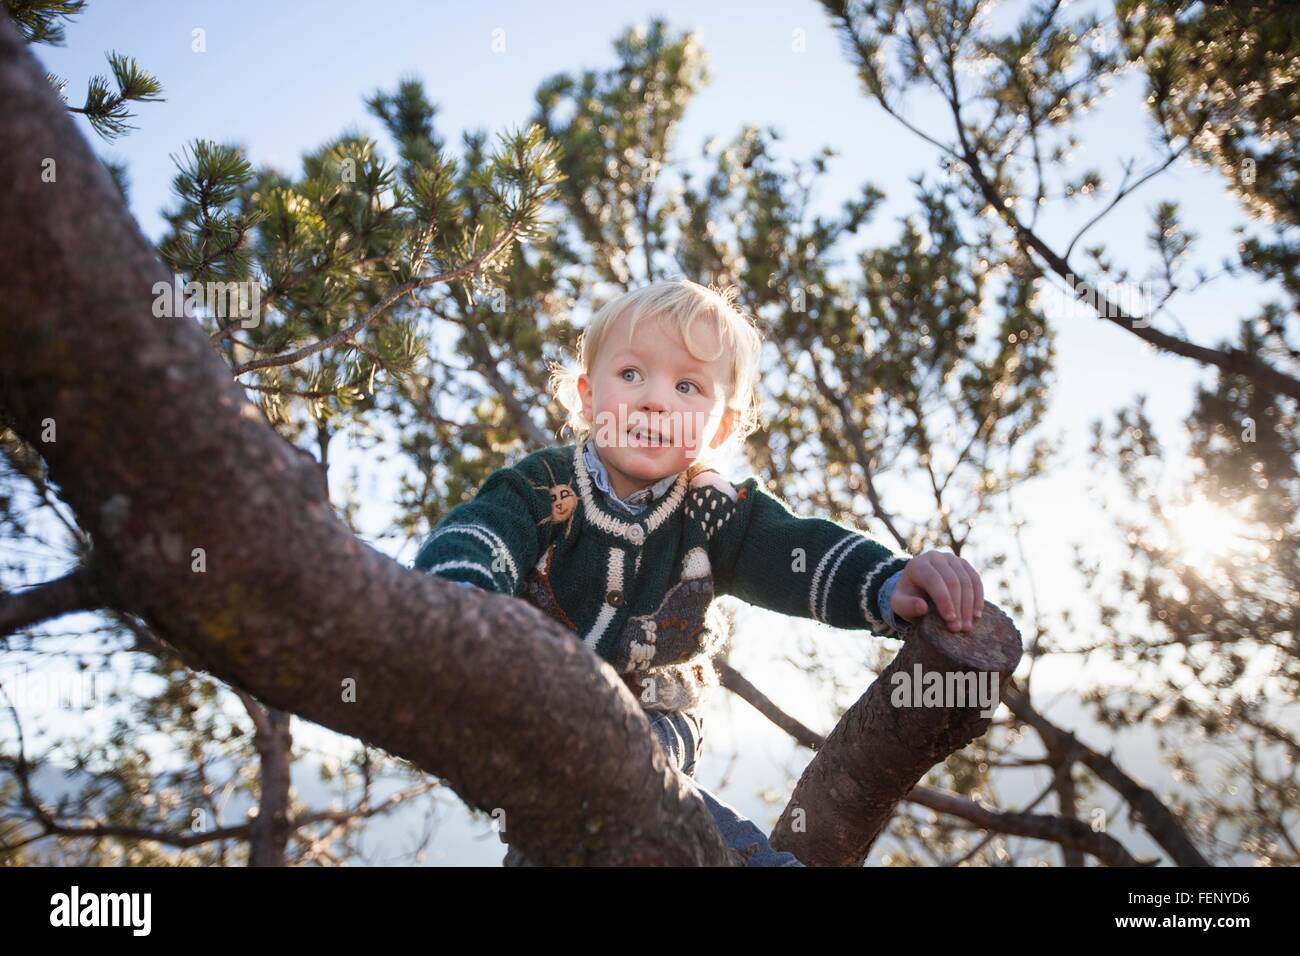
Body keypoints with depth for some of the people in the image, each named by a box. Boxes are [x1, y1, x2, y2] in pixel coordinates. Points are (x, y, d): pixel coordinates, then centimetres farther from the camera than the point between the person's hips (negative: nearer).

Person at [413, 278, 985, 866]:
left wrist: (895, 584, -43)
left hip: (652, 720, 0)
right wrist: (459, 601, -59)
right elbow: (470, 540, -32)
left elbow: (803, 551, -21)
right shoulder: (541, 488, -13)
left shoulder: (713, 513, -6)